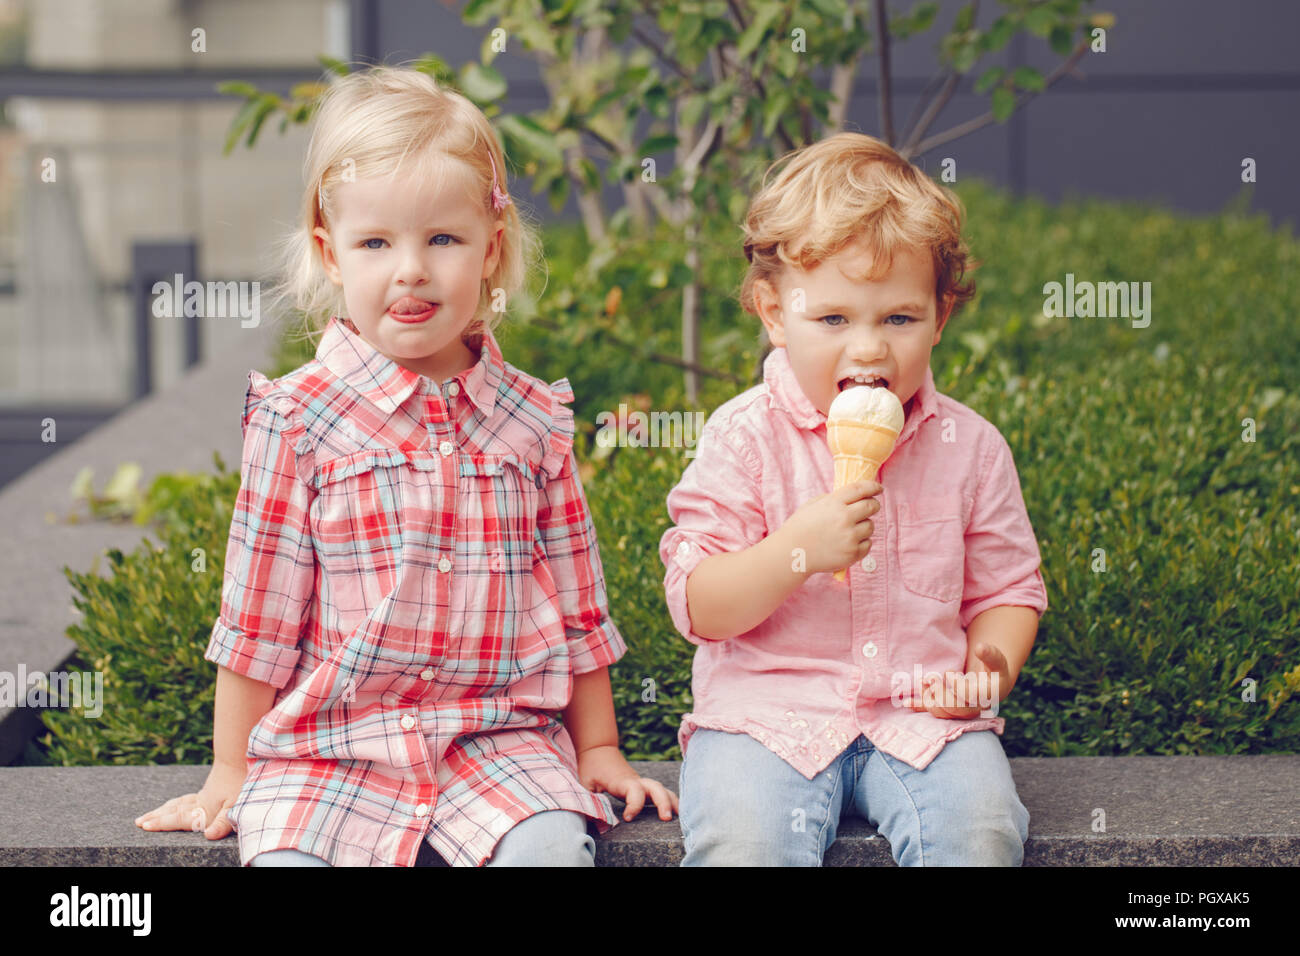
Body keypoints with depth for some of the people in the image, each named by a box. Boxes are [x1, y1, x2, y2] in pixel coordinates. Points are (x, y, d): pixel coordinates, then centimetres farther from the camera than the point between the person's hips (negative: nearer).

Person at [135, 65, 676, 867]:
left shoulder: (534, 422, 6)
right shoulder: (298, 417, -2)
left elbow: (576, 603, 14)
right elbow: (258, 614, 3)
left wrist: (598, 751, 15)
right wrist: (230, 774, 5)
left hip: (499, 734, 1)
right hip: (325, 745, -1)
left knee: (552, 844, -26)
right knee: (284, 853, -26)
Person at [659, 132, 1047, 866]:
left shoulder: (969, 447, 5)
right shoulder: (744, 439, -2)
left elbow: (1008, 590, 14)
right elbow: (697, 608, -7)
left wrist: (988, 667, -7)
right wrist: (800, 549, -22)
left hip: (924, 715, 2)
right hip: (767, 711, -2)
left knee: (982, 830, -25)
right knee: (740, 840, -30)